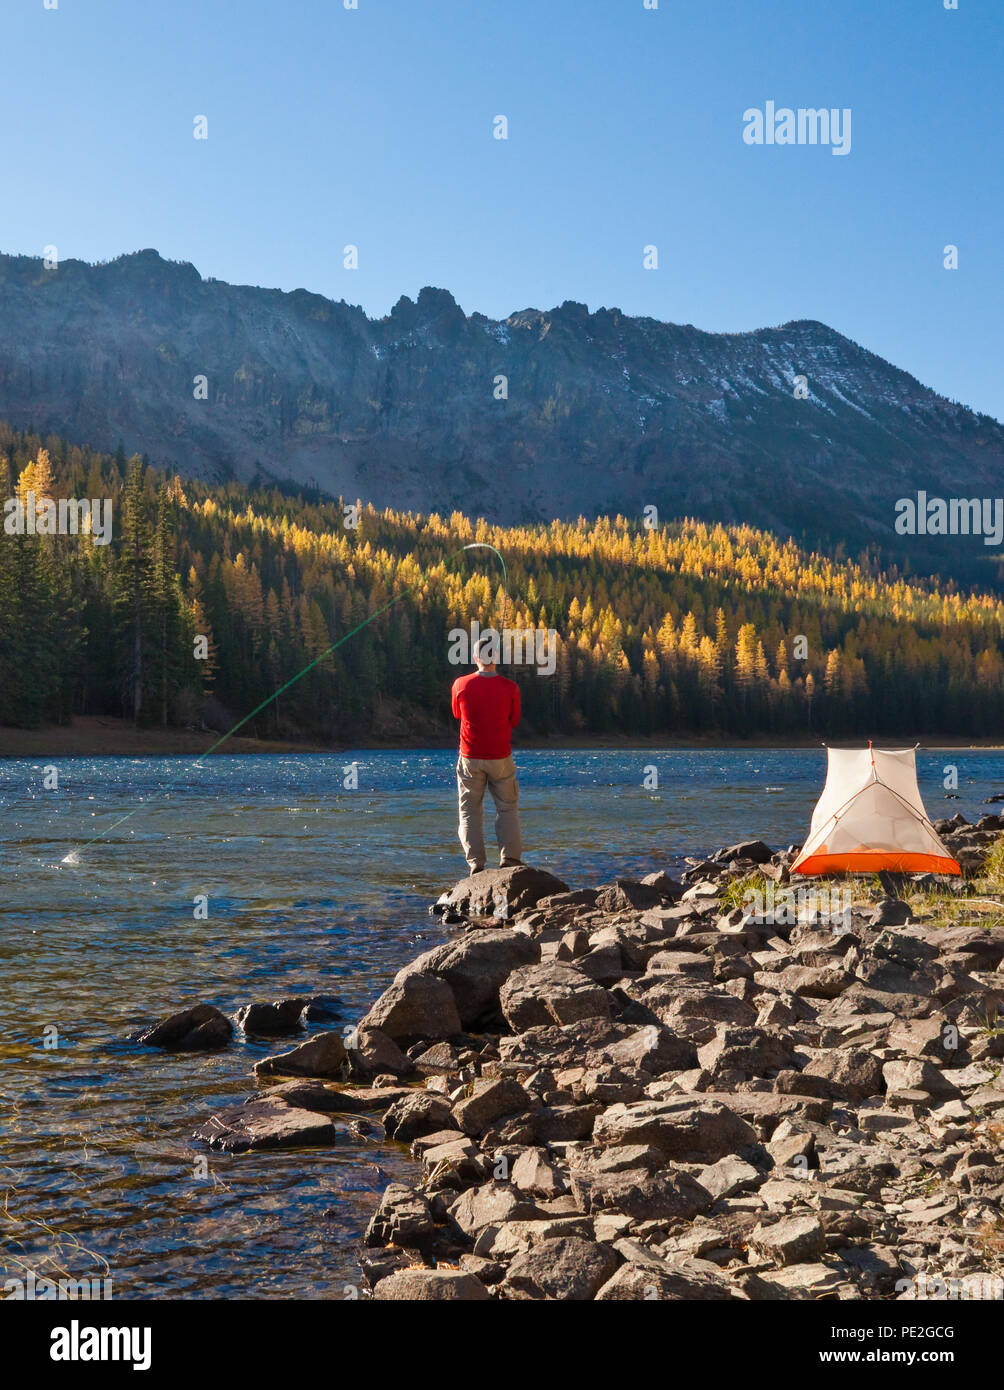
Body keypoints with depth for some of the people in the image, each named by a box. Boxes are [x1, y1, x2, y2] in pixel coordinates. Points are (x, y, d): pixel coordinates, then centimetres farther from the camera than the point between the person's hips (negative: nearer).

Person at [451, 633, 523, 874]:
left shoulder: (461, 685, -7)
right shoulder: (510, 687, -9)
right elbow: (514, 721, 4)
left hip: (470, 757, 0)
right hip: (501, 757, 0)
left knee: (470, 811, 8)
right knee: (507, 808, 11)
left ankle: (476, 863, 0)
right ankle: (510, 857, -2)